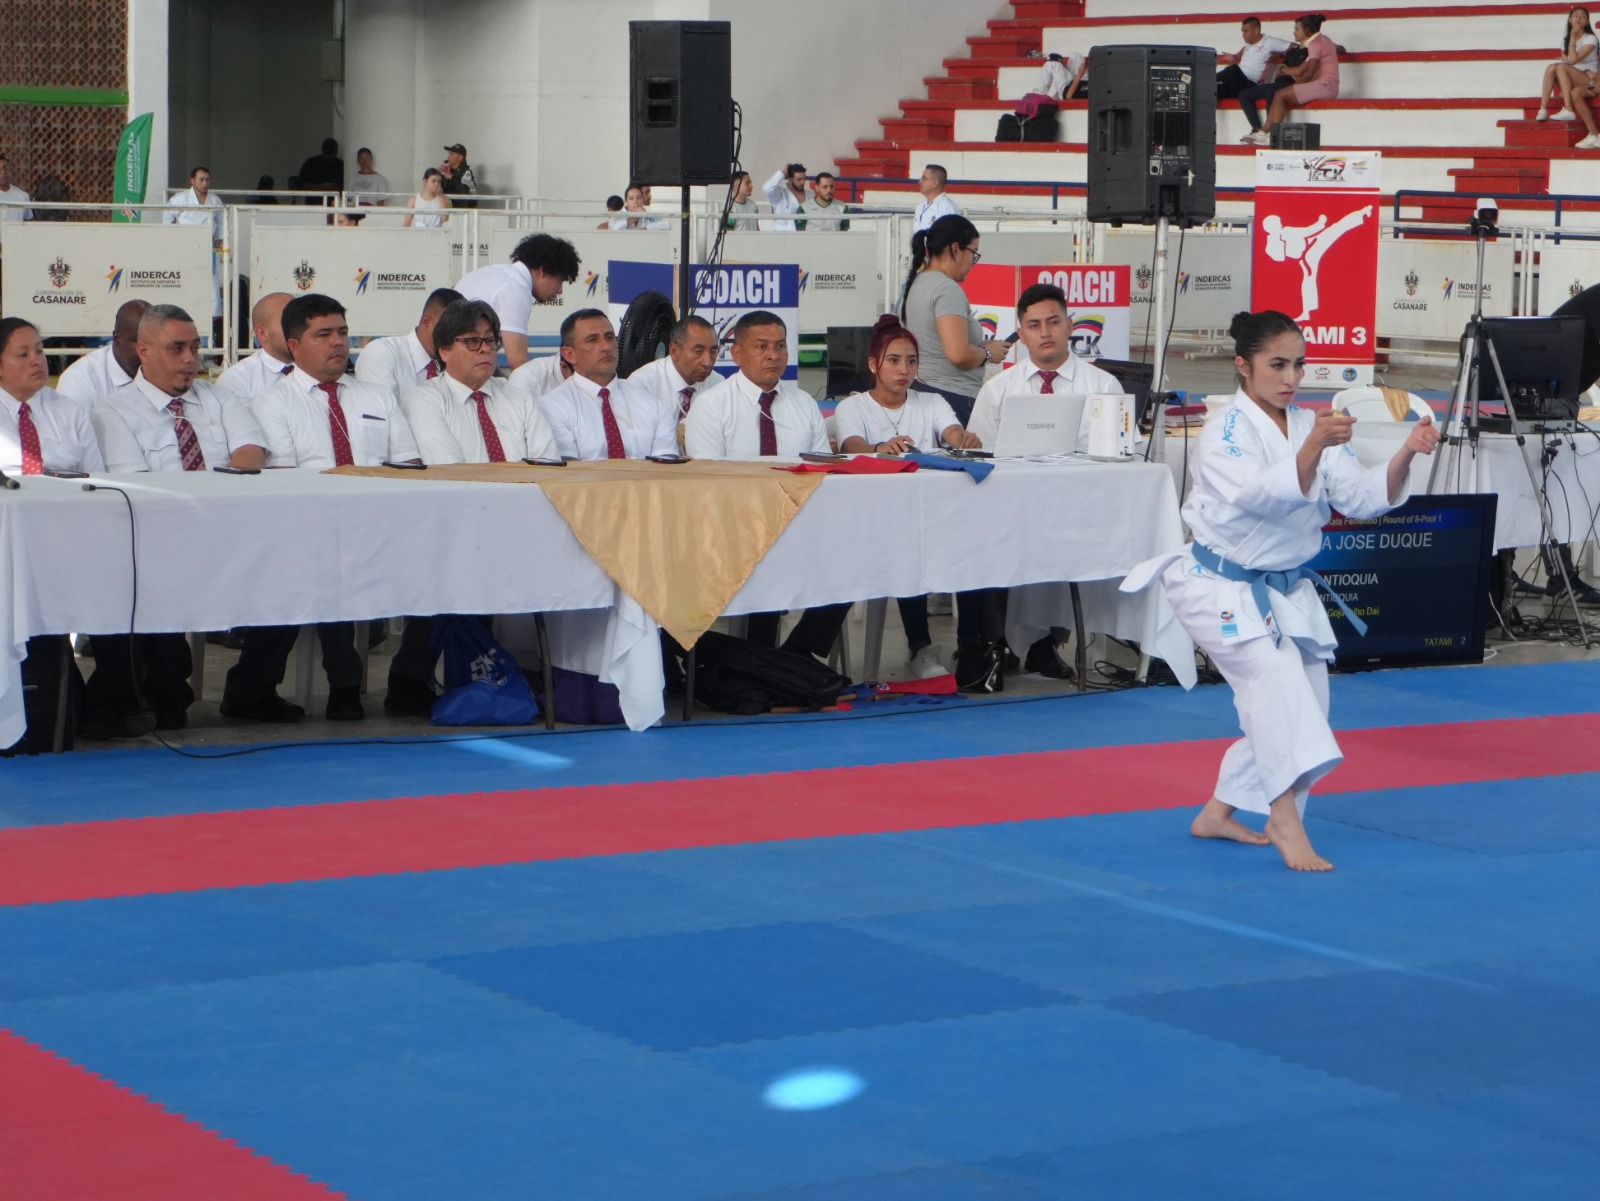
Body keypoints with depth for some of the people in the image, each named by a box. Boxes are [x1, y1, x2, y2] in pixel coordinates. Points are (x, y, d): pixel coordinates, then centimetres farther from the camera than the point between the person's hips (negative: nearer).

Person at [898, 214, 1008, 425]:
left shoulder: (913, 284, 16)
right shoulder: (947, 289, -13)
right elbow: (959, 354, -23)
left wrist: (981, 347, 17)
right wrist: (988, 353, -4)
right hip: (953, 397, -10)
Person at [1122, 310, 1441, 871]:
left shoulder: (1311, 425, 2)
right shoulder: (1226, 431, -17)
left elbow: (1363, 497, -7)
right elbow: (1259, 495, -35)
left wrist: (1406, 454, -25)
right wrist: (1312, 449, -51)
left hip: (1284, 588, 8)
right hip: (1220, 587, -8)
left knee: (1303, 704, 8)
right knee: (1275, 676, -28)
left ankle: (1220, 814, 24)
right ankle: (1286, 824, -29)